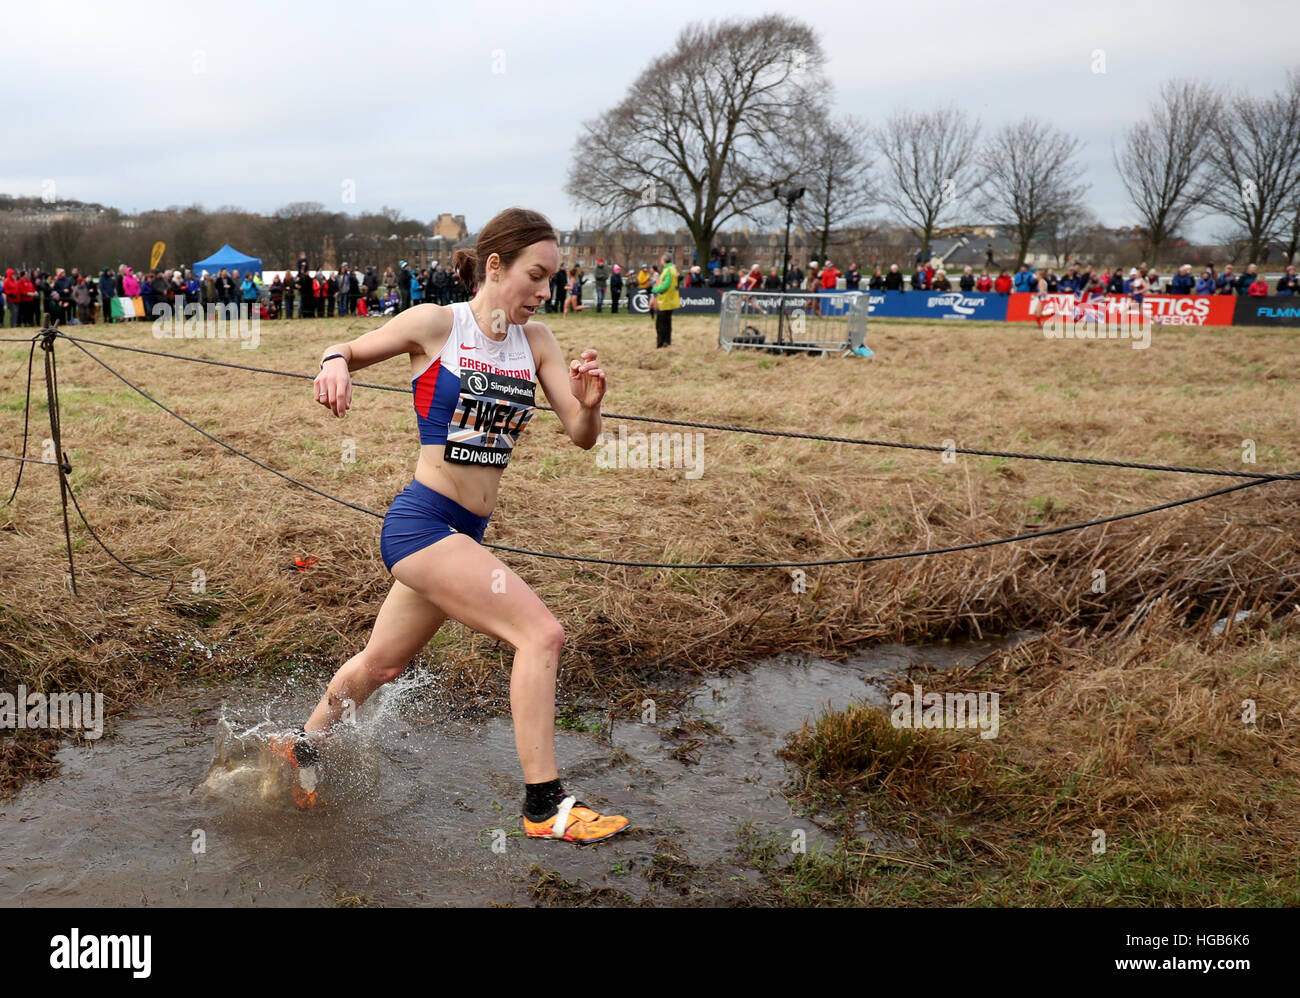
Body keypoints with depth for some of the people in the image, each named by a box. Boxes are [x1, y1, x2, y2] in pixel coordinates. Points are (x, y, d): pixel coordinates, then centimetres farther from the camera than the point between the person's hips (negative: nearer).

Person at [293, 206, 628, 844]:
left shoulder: (536, 340, 5)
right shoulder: (436, 323, -8)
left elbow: (582, 437, 1)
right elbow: (348, 351, 7)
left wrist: (590, 402, -20)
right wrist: (334, 364, -16)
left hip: (465, 533, 7)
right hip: (422, 521, -7)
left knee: (381, 664, 24)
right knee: (541, 633, -17)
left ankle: (305, 748, 49)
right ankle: (544, 807, -8)